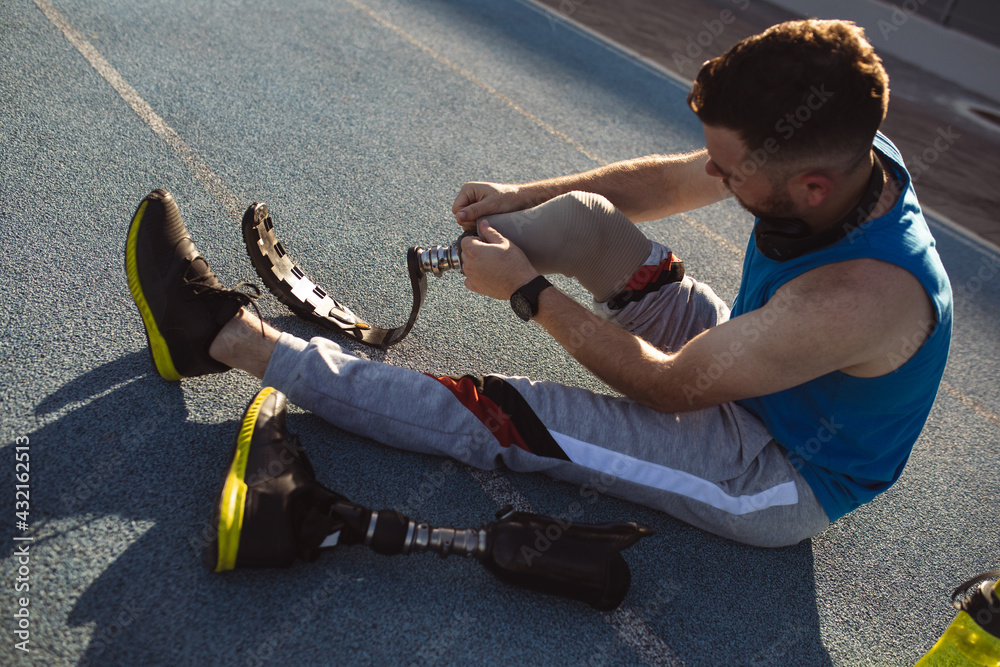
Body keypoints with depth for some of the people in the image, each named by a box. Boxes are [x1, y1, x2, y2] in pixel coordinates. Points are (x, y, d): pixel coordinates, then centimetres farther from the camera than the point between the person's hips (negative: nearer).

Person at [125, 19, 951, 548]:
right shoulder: (844, 151, -14)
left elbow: (668, 386, -27)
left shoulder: (860, 297, -38)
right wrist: (526, 197, -10)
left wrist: (528, 291, -21)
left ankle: (232, 336, -6)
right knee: (583, 217, -8)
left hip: (779, 480, -7)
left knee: (490, 417, -17)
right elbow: (663, 180, -2)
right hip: (745, 369, 7)